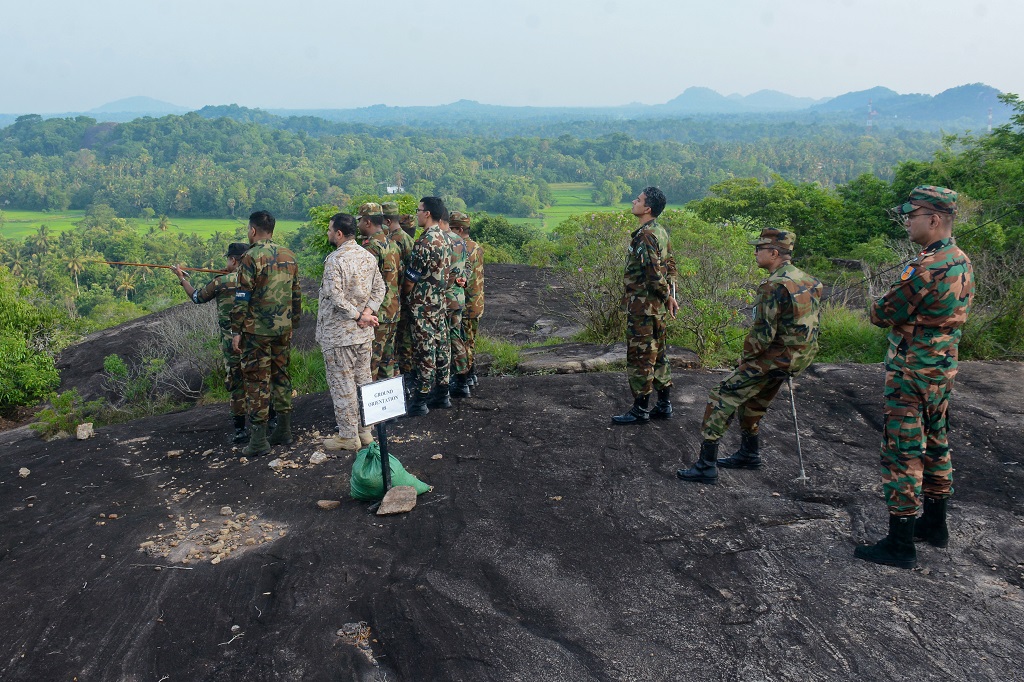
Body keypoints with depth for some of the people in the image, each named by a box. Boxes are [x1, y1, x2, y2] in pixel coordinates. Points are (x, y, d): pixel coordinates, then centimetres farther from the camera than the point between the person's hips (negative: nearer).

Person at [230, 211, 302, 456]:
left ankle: (258, 440, 2)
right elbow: (296, 294, 14)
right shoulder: (289, 256, 8)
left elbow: (242, 298, -13)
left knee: (257, 381, -1)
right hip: (284, 329, 6)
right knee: (281, 376, 15)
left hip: (257, 330, -6)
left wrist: (237, 331, -7)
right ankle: (284, 431, 22)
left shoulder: (252, 257, -12)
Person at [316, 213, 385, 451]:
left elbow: (336, 297, -24)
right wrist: (367, 312, -4)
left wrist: (358, 315, -15)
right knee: (363, 380, 14)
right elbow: (380, 288, 7)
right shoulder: (369, 257, 6)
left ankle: (348, 436, 8)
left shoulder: (335, 260, -17)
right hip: (364, 333, 7)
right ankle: (365, 430, 22)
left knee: (342, 385, 2)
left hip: (338, 335, -7)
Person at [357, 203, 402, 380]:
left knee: (370, 364, -4)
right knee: (388, 360, 15)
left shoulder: (371, 246, -15)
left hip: (376, 314, -9)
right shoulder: (393, 244, 13)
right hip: (393, 311, 9)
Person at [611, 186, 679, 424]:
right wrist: (670, 295, 15)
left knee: (640, 357, -2)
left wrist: (666, 296, -11)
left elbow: (654, 272, -24)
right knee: (657, 355, 16)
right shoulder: (661, 232, 12)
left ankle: (640, 409, 6)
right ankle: (664, 404, 23)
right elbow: (670, 265, 17)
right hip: (658, 307, 10)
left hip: (643, 306, -10)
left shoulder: (645, 236, -18)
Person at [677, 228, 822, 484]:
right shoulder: (806, 280, 9)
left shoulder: (775, 285, -21)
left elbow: (763, 332, -23)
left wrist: (745, 357, -6)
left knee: (722, 397, -6)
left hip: (773, 357, -9)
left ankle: (707, 465, -7)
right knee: (752, 399, 27)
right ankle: (749, 453, 39)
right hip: (799, 357, 10)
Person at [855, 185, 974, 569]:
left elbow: (881, 315, -17)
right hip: (943, 369, 9)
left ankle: (900, 545, 4)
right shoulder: (962, 262, 6)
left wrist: (880, 305, 3)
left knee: (902, 454, -2)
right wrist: (902, 304, 1)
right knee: (935, 446, 20)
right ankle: (934, 524, 34)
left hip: (911, 375, -9)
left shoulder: (926, 269, -24)